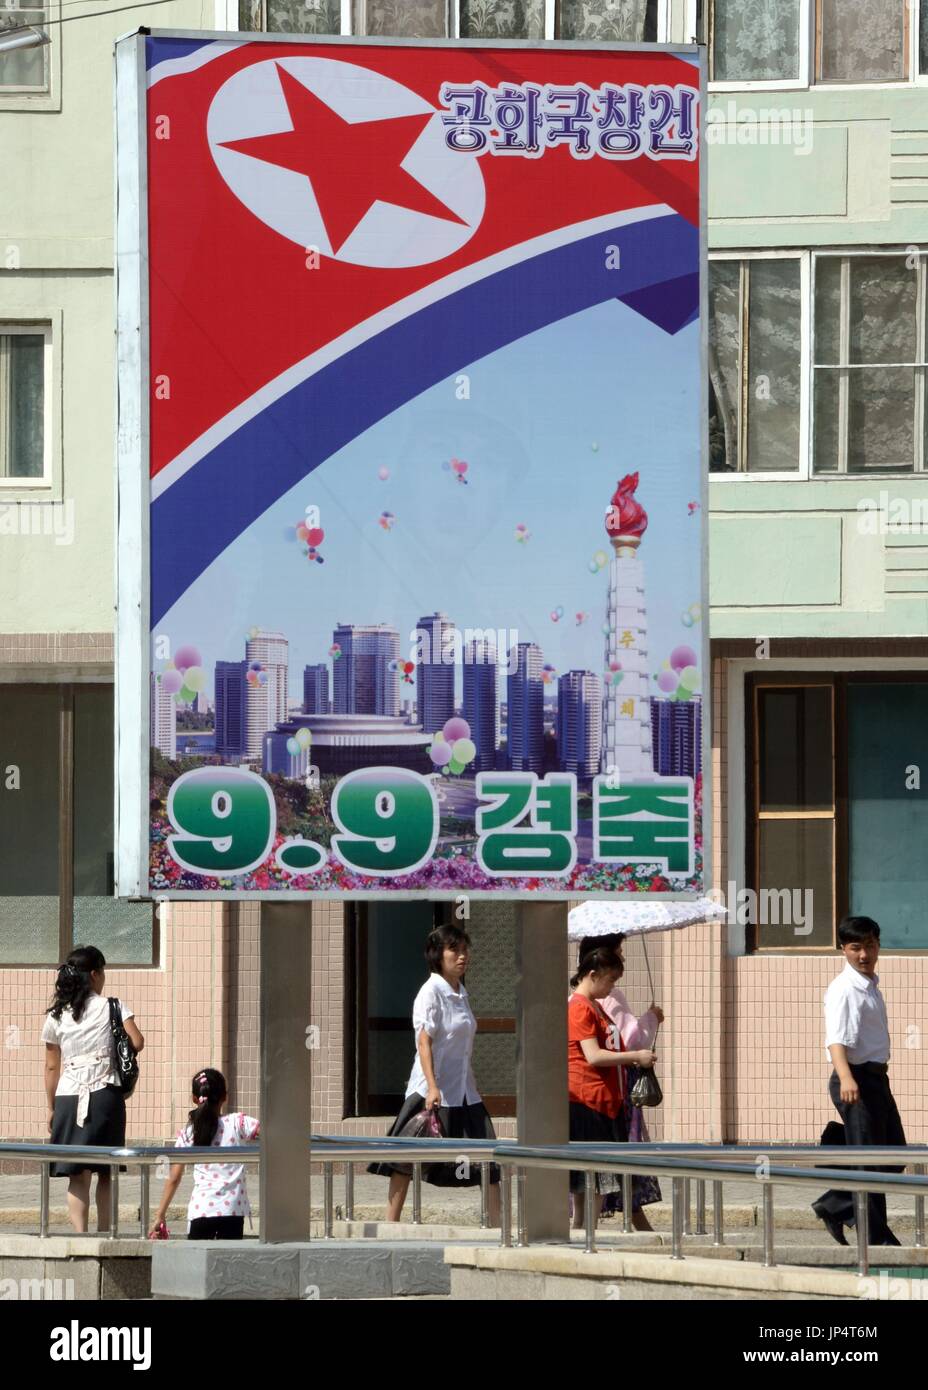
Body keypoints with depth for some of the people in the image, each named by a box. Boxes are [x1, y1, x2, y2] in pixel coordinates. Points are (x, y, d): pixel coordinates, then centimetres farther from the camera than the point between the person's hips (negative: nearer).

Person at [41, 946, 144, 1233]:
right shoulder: (111, 1007, 2)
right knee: (106, 1172, 10)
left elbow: (52, 1067, 11)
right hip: (105, 1095, -2)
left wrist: (51, 1108, 18)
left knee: (78, 1175, -2)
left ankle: (79, 1233, -15)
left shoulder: (57, 1016, 9)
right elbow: (137, 1042, -7)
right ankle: (104, 1233, 12)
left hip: (68, 1098, 2)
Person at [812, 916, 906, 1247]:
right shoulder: (844, 990, -15)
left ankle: (835, 1207, 19)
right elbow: (836, 1038, -28)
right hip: (857, 1081, -10)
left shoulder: (870, 986, 15)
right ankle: (876, 1235, 1)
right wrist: (846, 1079, -43)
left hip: (876, 1078, 10)